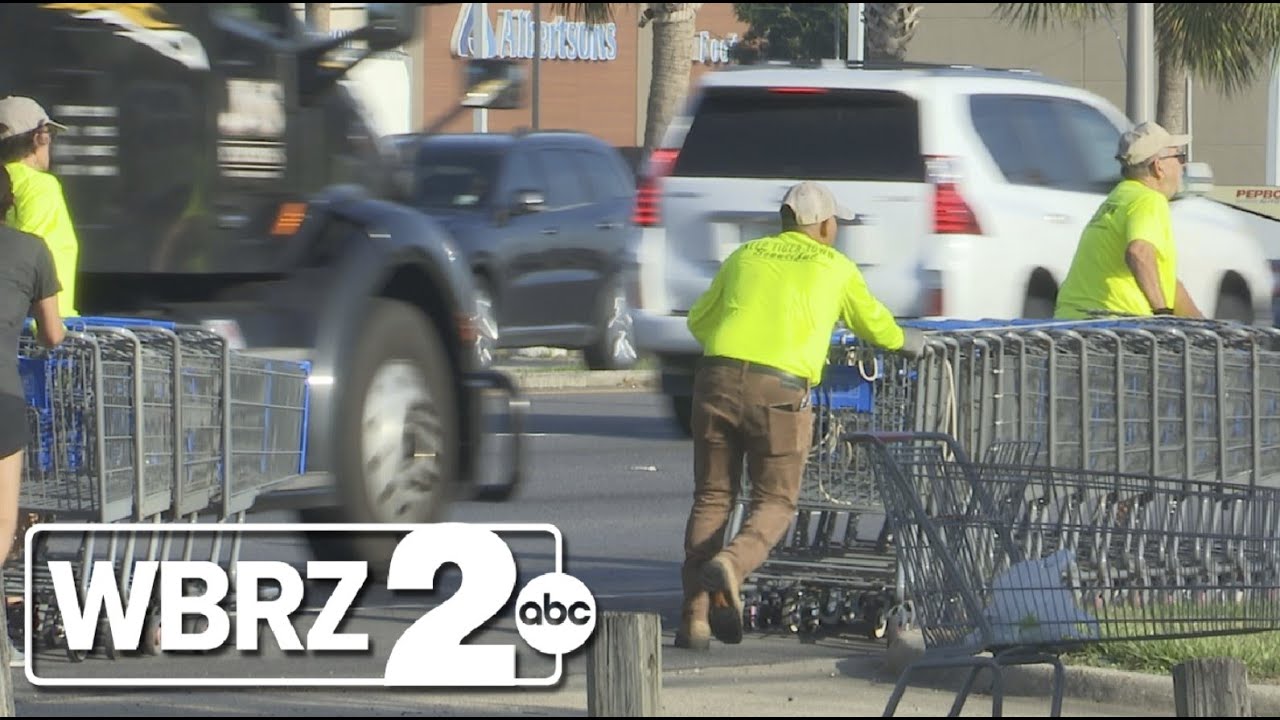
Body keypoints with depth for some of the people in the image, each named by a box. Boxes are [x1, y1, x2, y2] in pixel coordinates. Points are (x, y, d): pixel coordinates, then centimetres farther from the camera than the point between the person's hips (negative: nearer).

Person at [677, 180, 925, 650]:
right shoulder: (834, 268, 15)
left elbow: (698, 321, 31)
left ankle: (695, 618, 3)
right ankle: (731, 565, -21)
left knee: (711, 499, 10)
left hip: (718, 378, 3)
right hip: (780, 390, -3)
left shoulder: (746, 257, 21)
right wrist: (908, 342, 49)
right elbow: (877, 327, 27)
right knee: (775, 502, 9)